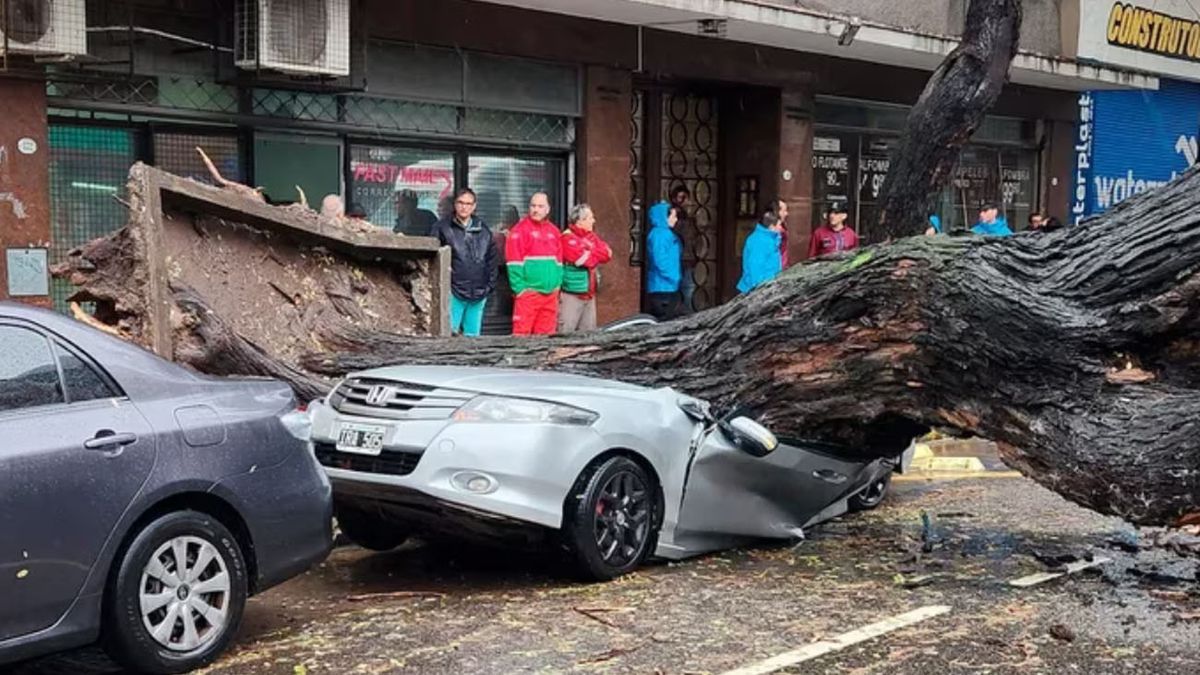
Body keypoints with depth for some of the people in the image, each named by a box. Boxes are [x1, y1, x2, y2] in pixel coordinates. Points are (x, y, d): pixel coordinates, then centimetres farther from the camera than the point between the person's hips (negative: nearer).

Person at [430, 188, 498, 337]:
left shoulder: (483, 229, 14)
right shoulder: (442, 227, 1)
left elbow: (493, 258, 18)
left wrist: (490, 284, 10)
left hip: (479, 294, 4)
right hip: (454, 292, -4)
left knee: (473, 335, 7)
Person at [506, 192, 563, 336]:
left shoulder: (554, 231, 15)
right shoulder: (520, 229, -4)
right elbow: (514, 263, -8)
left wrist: (558, 284, 10)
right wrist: (519, 288, -13)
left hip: (551, 293, 6)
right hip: (529, 292, -6)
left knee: (546, 333, 8)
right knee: (522, 332, -8)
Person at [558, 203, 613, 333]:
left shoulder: (591, 237, 13)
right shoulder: (568, 239, -12)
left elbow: (607, 254, 4)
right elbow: (587, 259, -19)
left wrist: (591, 254, -11)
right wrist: (599, 254, -2)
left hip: (589, 294, 8)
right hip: (571, 294, -8)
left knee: (588, 332, 11)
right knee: (566, 333, -7)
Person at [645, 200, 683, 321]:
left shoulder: (667, 234, 17)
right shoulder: (659, 234, -14)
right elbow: (660, 261, -21)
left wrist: (677, 277, 14)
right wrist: (674, 277, -15)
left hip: (669, 287, 10)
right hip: (662, 287, -10)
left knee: (670, 321, 11)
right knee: (665, 323, -10)